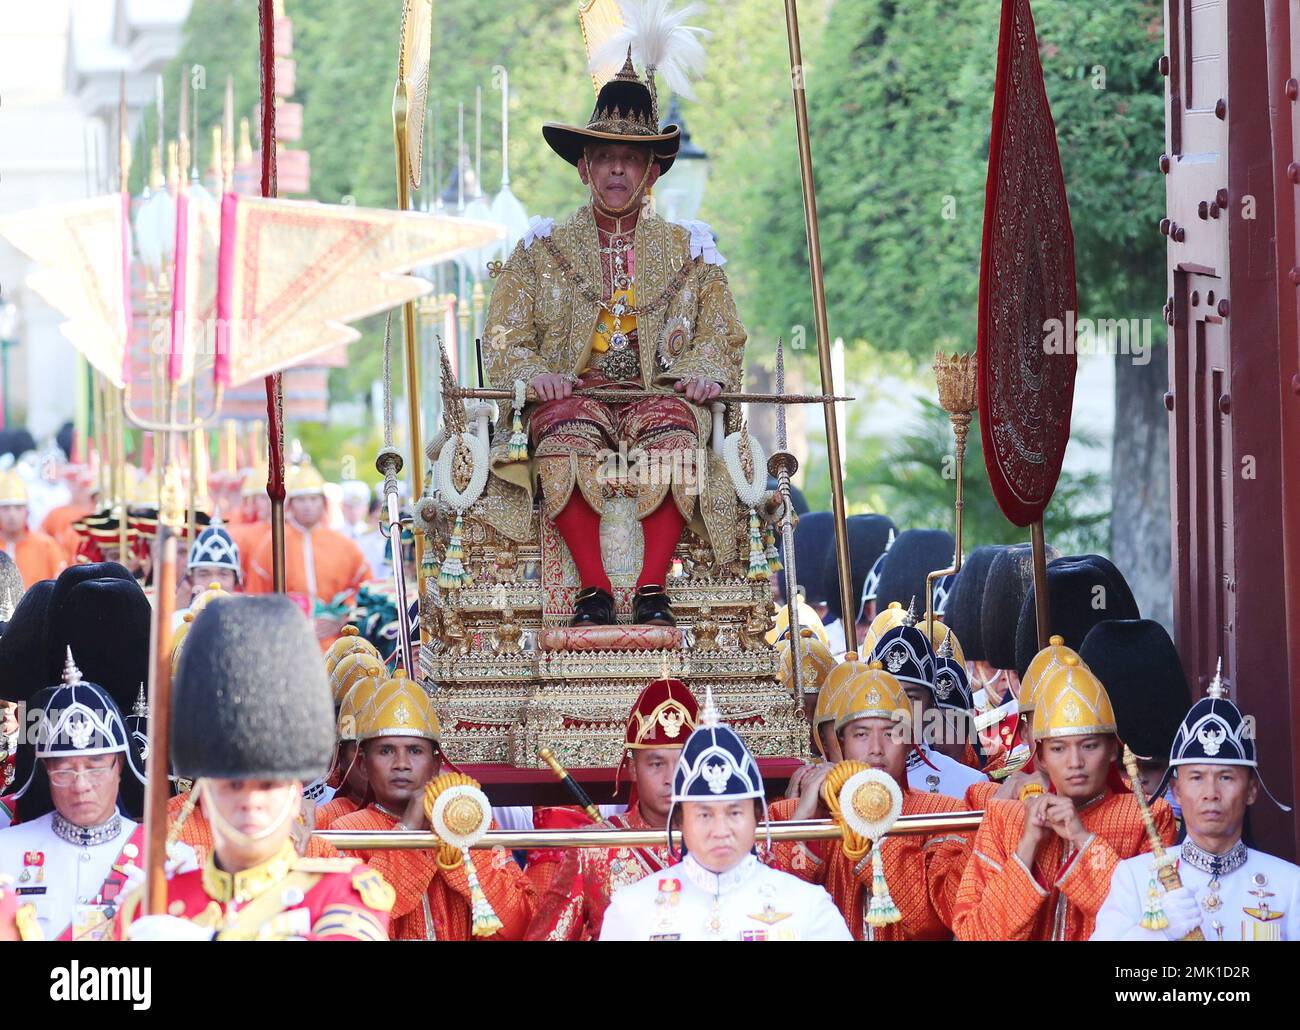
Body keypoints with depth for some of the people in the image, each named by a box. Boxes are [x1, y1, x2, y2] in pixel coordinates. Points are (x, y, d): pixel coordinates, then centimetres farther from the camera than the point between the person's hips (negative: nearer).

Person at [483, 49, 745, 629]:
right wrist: (535, 374, -13)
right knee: (567, 430, -37)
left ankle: (653, 591, -37)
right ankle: (593, 589, -37)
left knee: (672, 426, -36)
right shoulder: (542, 249, 16)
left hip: (659, 394, 0)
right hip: (572, 395, 0)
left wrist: (703, 372, -9)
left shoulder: (688, 250, 18)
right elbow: (503, 342, 9)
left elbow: (724, 339, 14)